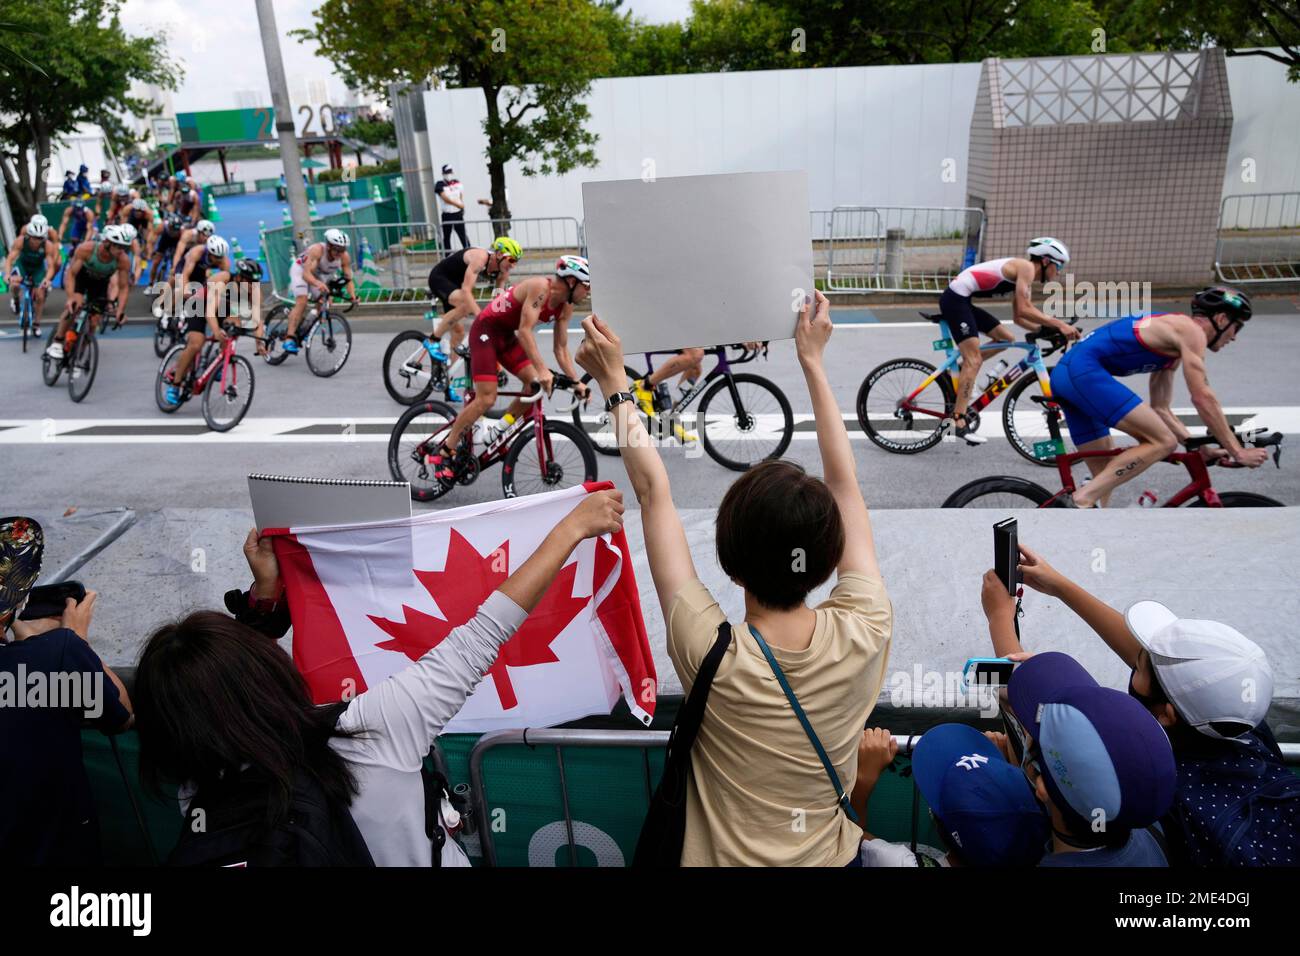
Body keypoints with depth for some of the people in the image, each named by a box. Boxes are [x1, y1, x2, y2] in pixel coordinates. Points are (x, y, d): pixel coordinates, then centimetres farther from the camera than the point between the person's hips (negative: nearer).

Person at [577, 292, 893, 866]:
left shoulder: (712, 653, -29)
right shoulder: (863, 635, -23)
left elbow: (653, 493, -20)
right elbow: (845, 483, -11)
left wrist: (615, 382, -9)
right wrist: (813, 362, -3)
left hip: (728, 859, -2)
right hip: (836, 856, 3)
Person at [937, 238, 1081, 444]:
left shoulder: (1024, 278, 18)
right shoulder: (1026, 267, -10)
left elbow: (1019, 318, 17)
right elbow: (1024, 310, -20)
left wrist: (1048, 328, 7)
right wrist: (1058, 324, -18)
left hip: (961, 300, 10)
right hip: (955, 298, -10)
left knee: (1006, 339, 16)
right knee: (974, 359, -15)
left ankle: (961, 374, 15)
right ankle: (960, 423, -20)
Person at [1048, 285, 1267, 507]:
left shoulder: (1172, 344, 26)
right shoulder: (1190, 331, -1)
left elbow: (1160, 408, 27)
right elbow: (1203, 399, -8)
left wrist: (1200, 449, 21)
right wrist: (1238, 451, -2)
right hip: (1085, 372, -10)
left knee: (1107, 476, 14)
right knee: (1163, 442, -12)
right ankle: (1081, 500, -17)